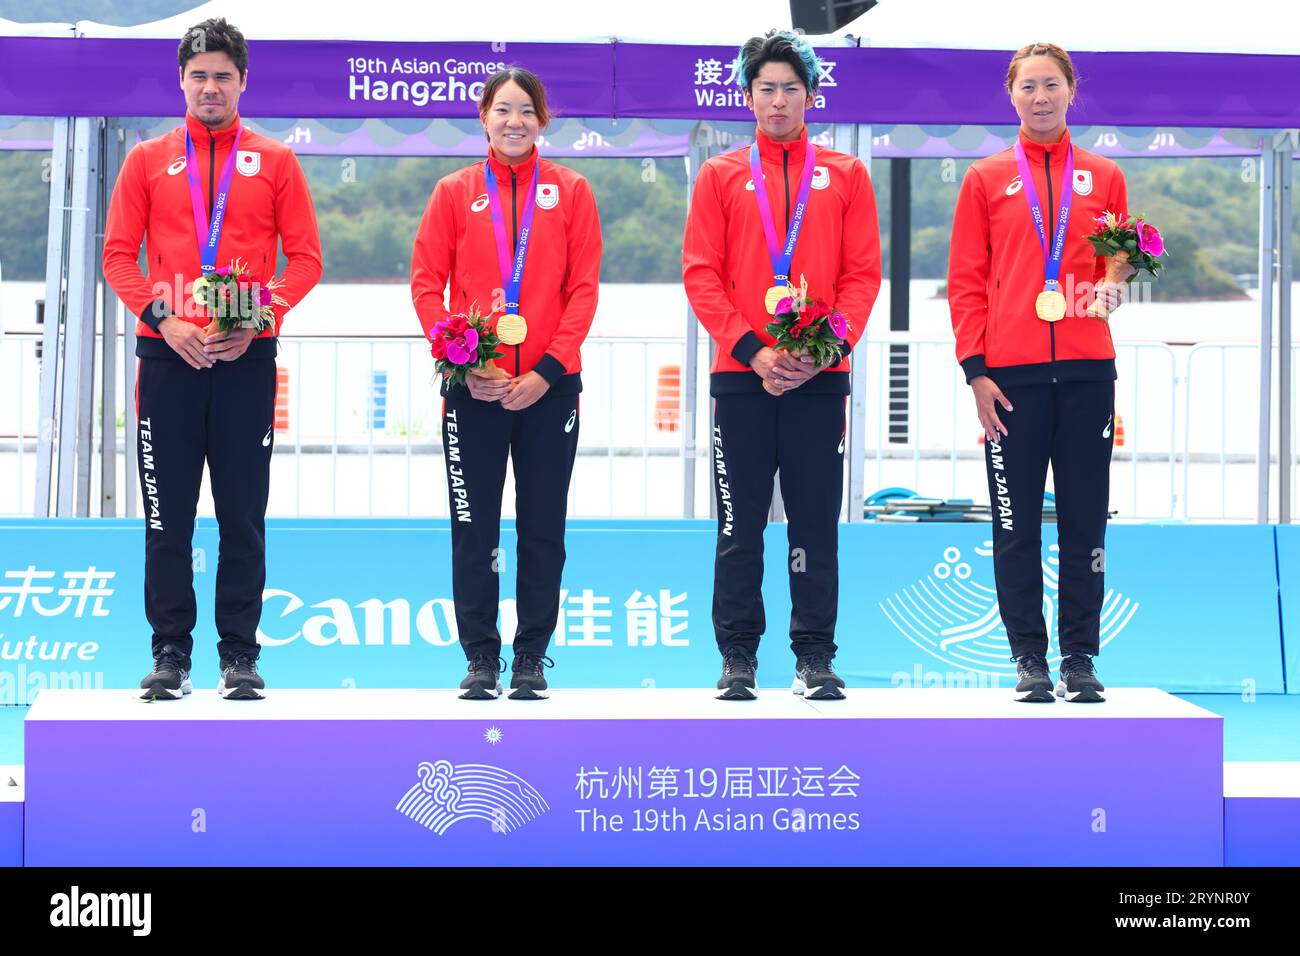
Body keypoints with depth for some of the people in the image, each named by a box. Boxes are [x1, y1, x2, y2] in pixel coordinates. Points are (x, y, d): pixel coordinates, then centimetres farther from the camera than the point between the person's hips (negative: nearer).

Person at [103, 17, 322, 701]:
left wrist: (257, 320, -10)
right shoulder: (148, 161, 10)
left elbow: (305, 259, 5)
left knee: (243, 516, 1)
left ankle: (240, 655, 7)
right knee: (167, 515, 1)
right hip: (168, 358, 1)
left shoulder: (274, 162, 8)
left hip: (246, 360, -1)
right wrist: (163, 318, -9)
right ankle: (170, 652, 8)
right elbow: (119, 255, 6)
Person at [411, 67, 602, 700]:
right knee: (474, 529, 2)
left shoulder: (570, 192, 5)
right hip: (473, 386, 0)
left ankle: (532, 658, 14)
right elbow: (426, 283, 2)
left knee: (543, 528, 5)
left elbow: (584, 288, 0)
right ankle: (481, 658, 11)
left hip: (549, 384, 0)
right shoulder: (455, 192, 6)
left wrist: (548, 369, -10)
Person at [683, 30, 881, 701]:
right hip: (740, 375, 0)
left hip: (820, 376, 0)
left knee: (816, 524, 1)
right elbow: (701, 274, 2)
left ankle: (815, 657, 7)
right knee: (739, 526, 2)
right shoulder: (721, 176, 9)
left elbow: (863, 274, 5)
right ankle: (738, 657, 7)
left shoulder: (845, 175, 10)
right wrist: (752, 351, -10)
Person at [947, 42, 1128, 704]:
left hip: (1086, 369, 1)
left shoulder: (1103, 177, 13)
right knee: (1017, 525, 0)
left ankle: (1080, 656, 8)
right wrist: (974, 369, -4)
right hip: (1011, 374, -1)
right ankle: (1029, 657, 7)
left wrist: (1114, 287, -8)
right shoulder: (987, 179, 9)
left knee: (1085, 520, 2)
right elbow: (966, 280, 5)